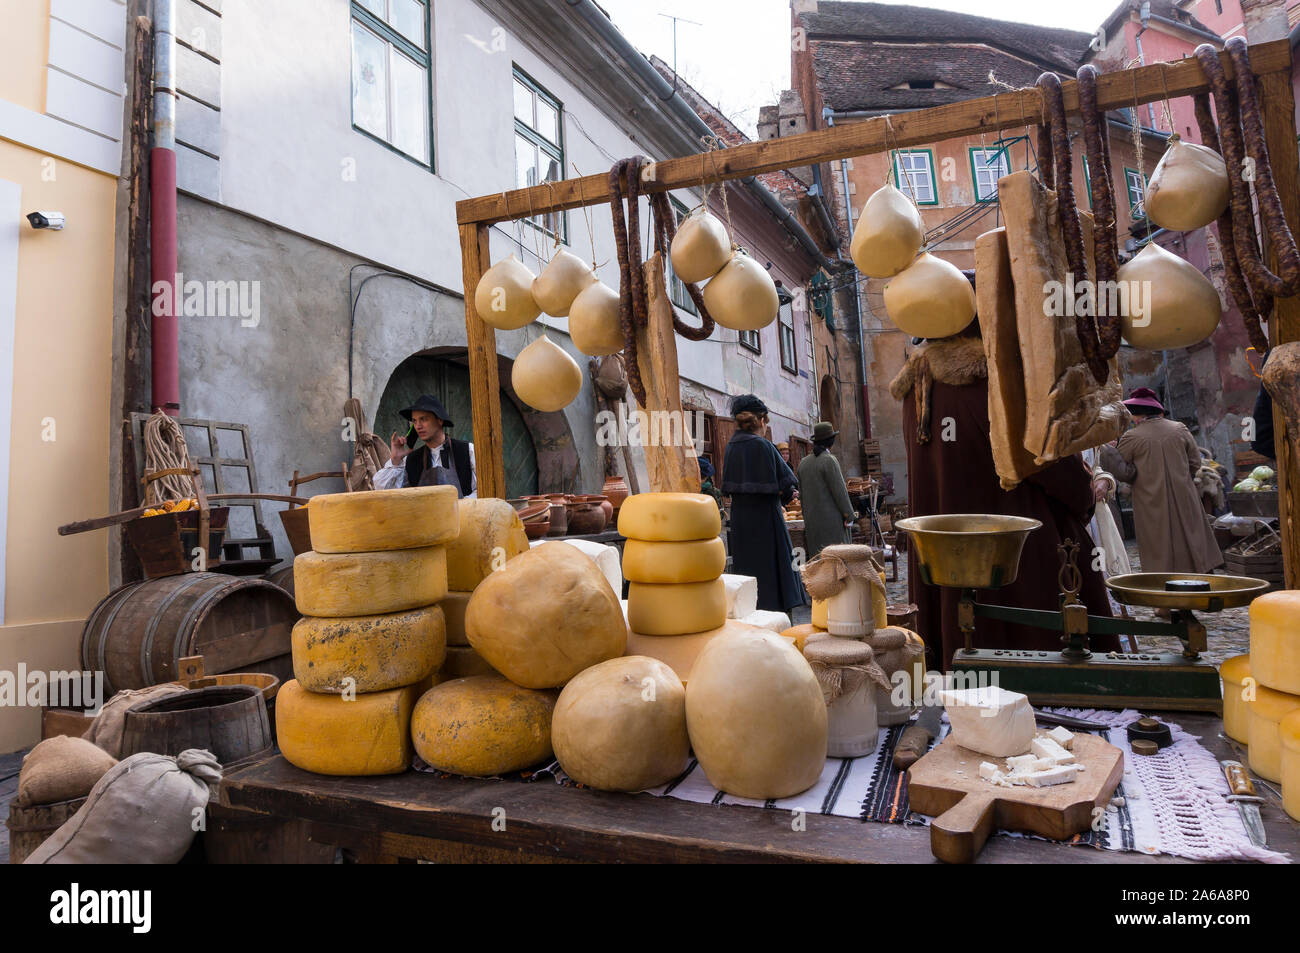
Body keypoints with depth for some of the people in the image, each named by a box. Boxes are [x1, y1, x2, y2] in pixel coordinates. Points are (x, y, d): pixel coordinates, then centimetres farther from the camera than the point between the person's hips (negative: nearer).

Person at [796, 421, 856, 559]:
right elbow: (839, 490, -14)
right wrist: (849, 515, -6)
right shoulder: (829, 460, -13)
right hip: (831, 519, -7)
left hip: (811, 519, 7)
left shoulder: (804, 462, 8)